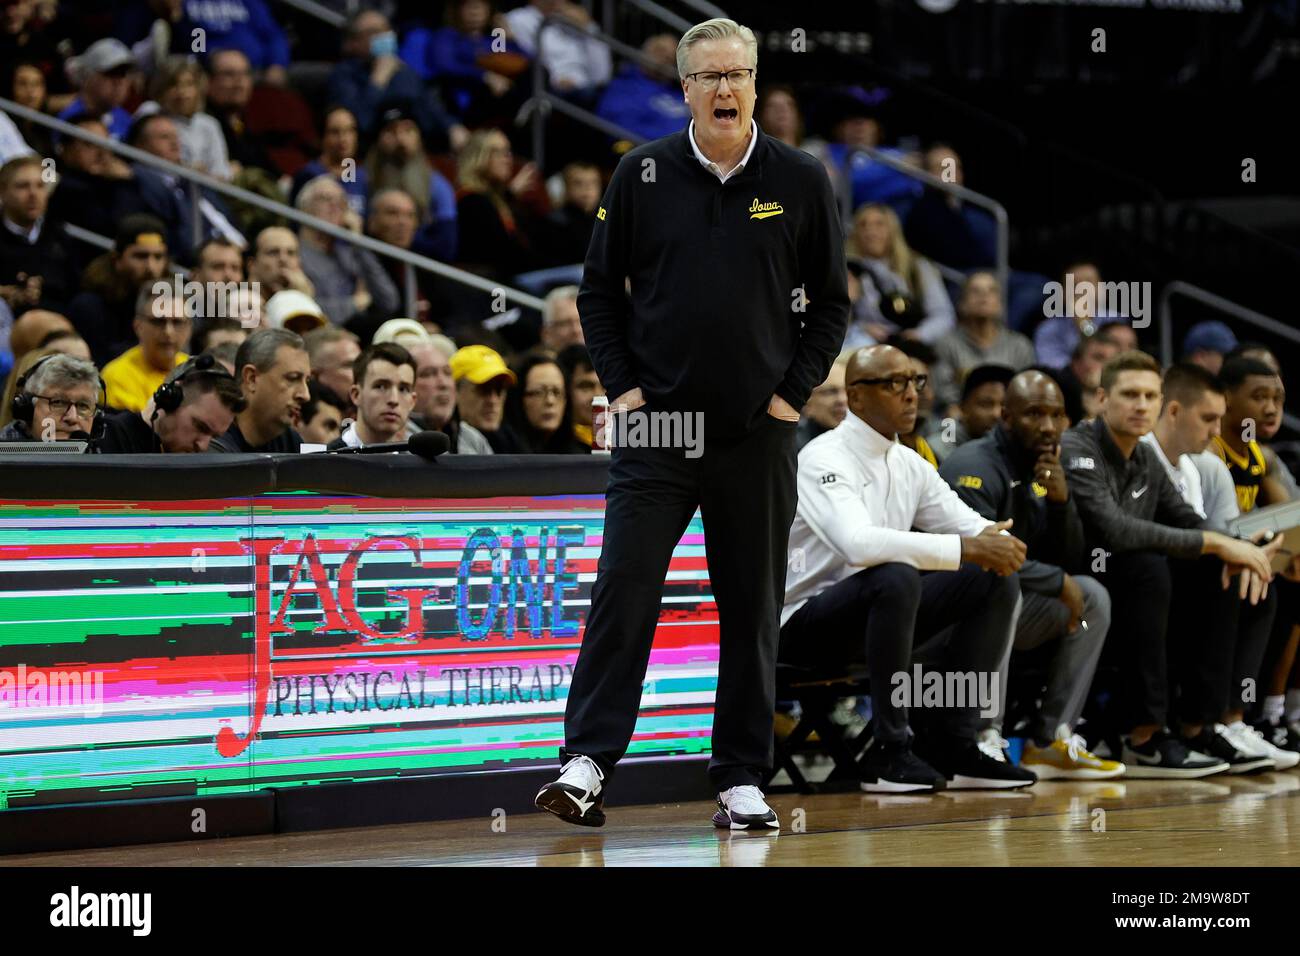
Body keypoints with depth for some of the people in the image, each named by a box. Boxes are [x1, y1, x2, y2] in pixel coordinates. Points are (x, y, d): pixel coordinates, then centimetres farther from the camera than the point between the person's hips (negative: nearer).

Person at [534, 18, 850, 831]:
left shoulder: (801, 182, 3)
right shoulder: (643, 176, 3)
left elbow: (831, 301, 9)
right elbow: (599, 290, 10)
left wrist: (794, 391, 0)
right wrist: (622, 385, 0)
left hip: (758, 431, 1)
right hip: (656, 426, -1)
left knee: (753, 610, 5)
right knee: (624, 590, -9)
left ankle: (743, 781, 11)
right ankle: (588, 763, -9)